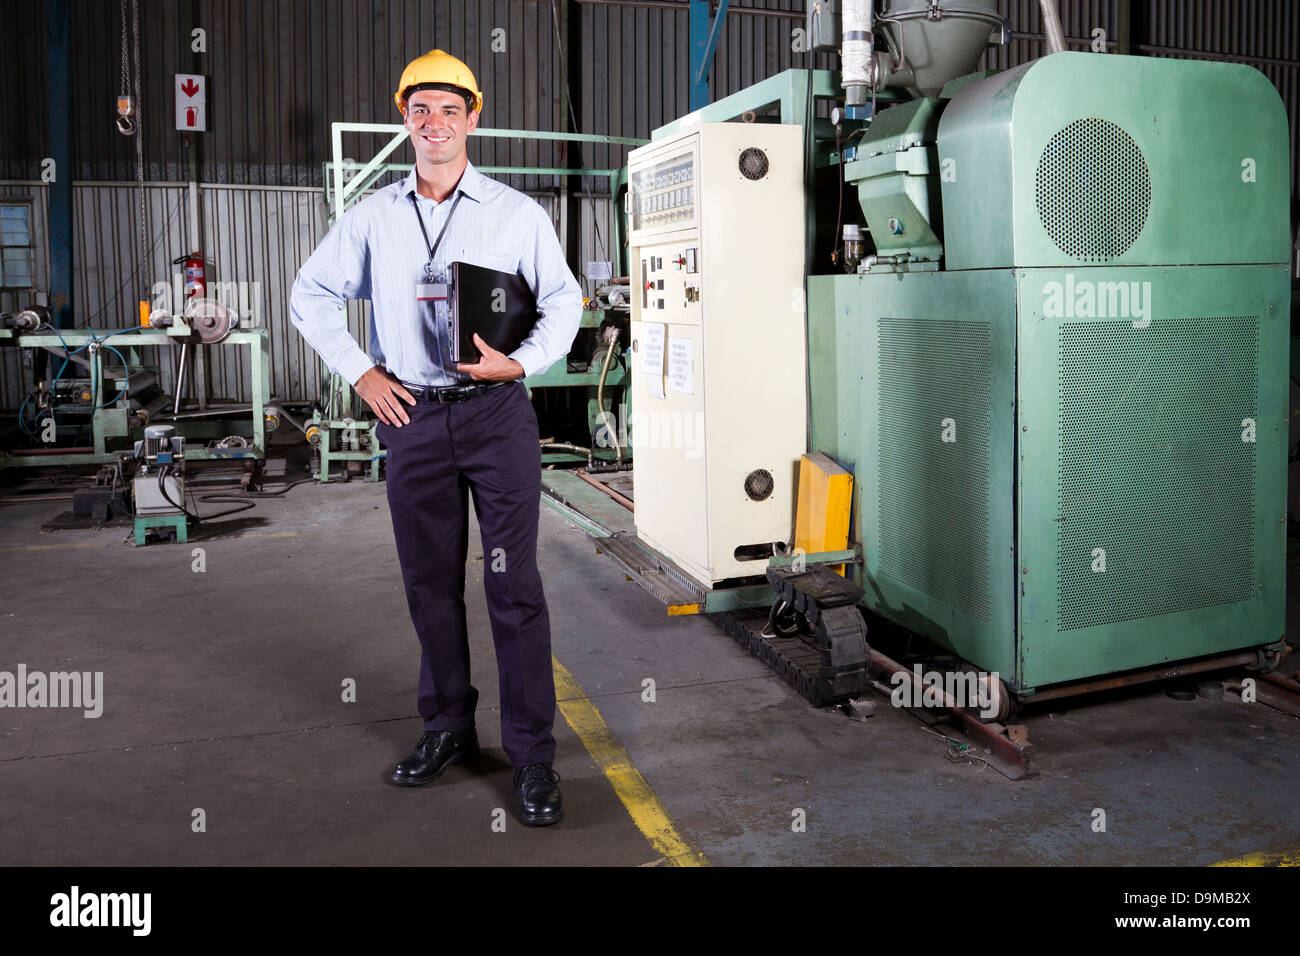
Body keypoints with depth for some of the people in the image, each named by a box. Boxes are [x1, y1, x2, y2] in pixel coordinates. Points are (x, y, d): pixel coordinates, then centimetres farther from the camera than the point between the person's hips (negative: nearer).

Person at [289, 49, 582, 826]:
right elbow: (311, 295, 17)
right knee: (430, 582, 11)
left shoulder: (517, 213, 1)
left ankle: (533, 754, 5)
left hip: (496, 412, -3)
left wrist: (521, 362, -10)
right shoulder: (373, 217, 9)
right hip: (412, 417, 3)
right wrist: (360, 372, 5)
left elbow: (566, 300, 7)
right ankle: (448, 730, 27)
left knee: (514, 584, -4)